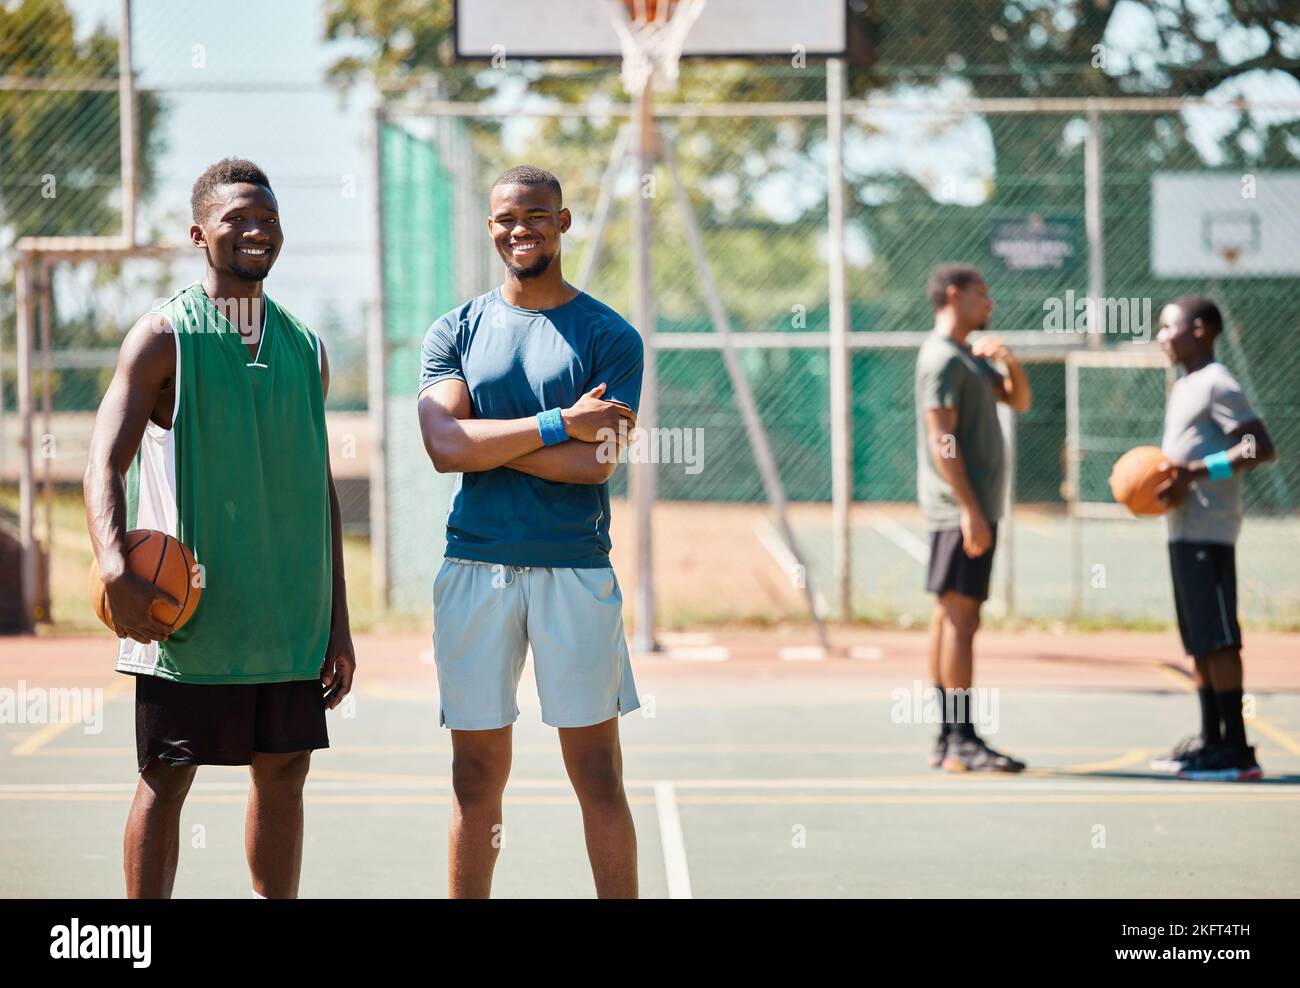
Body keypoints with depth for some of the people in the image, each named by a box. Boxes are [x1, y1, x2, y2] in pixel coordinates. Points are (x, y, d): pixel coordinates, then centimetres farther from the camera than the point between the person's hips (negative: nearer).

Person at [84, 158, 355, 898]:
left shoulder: (306, 349, 13)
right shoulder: (164, 338, -3)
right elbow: (106, 461, -12)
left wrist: (338, 620, 12)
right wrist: (116, 570, -29)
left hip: (291, 619, 5)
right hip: (190, 613, -5)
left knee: (284, 773, 7)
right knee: (167, 778, -1)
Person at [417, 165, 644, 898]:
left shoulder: (608, 336, 2)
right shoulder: (457, 333, 8)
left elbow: (598, 463, -11)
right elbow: (445, 446, -8)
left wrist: (487, 439, -8)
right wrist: (558, 426, -14)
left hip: (576, 570, -2)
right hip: (475, 569, 2)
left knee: (598, 774, 1)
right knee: (477, 776, 7)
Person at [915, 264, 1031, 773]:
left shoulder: (970, 357, 19)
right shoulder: (942, 358, -12)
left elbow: (1019, 401, 24)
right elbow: (941, 439, -19)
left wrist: (1010, 361, 3)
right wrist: (970, 510, -23)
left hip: (970, 507, 10)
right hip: (960, 507, -10)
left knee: (949, 617, 9)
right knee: (960, 618, -11)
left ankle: (947, 740, 12)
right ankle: (961, 741, -12)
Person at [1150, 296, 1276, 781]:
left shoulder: (1217, 385, -11)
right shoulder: (1184, 387, 18)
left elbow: (1260, 448, -19)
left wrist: (1194, 472, -22)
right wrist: (1160, 478, 9)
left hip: (1208, 531, -10)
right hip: (1182, 528, 10)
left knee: (1218, 638, -10)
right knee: (1198, 639, 13)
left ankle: (1236, 748, -10)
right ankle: (1210, 740, 19)